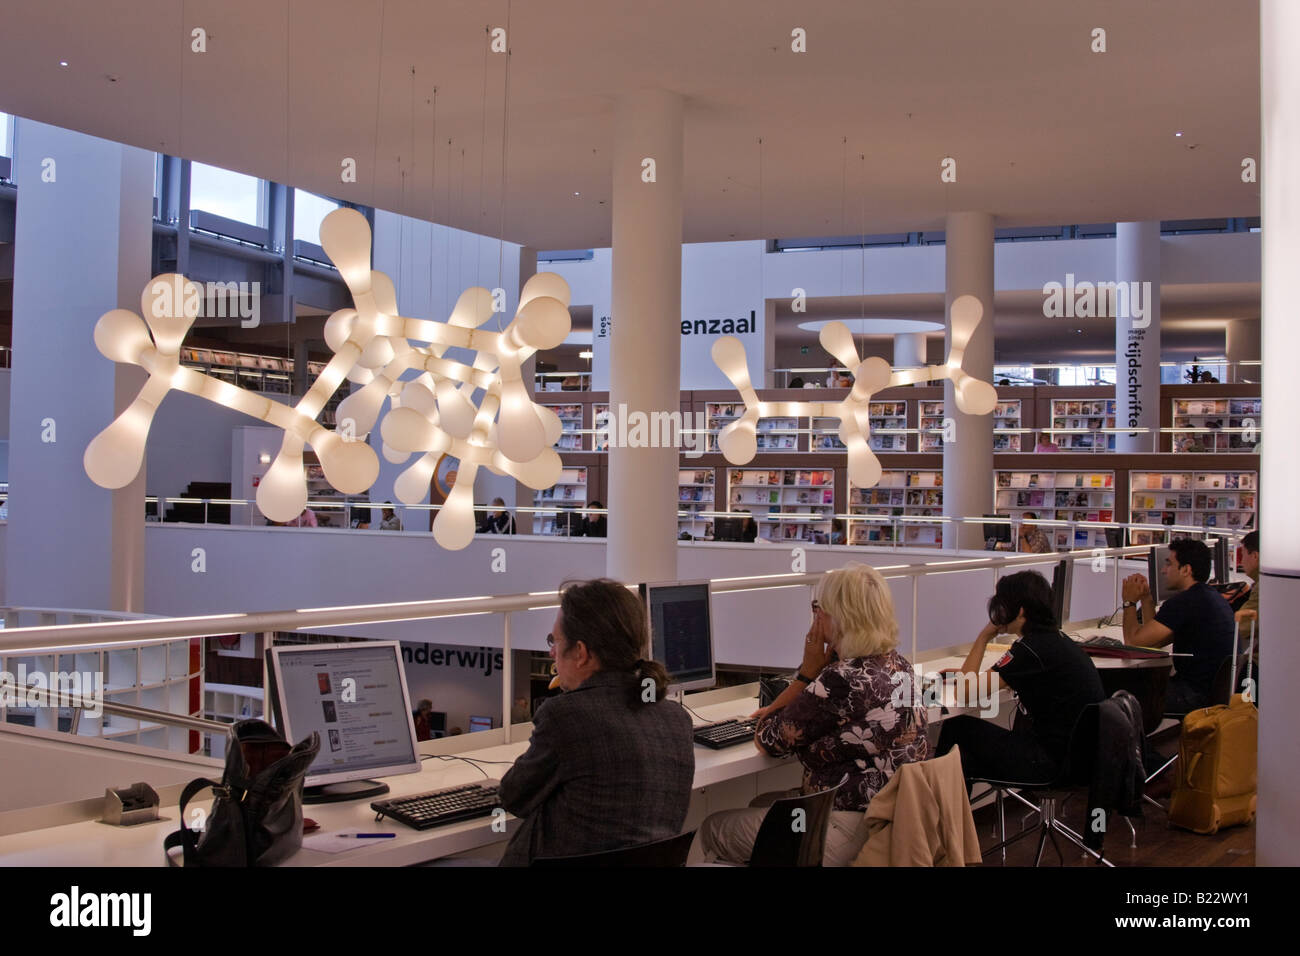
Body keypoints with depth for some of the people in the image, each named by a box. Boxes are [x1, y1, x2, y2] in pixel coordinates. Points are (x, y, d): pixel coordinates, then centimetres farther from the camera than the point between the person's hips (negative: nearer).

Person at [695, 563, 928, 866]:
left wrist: (809, 670, -6)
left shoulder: (841, 680, -25)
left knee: (710, 829, 10)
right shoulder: (898, 663, 3)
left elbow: (767, 742, -10)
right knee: (761, 803, 31)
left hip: (851, 830, -9)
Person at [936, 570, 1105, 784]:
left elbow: (967, 691, -16)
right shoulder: (1055, 639, 10)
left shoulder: (1032, 649, -20)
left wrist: (983, 636, -5)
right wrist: (964, 674, 17)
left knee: (957, 726, 3)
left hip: (1054, 762, -9)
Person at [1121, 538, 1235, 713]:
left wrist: (1130, 602, 0)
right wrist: (1146, 598, 15)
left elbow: (1133, 641, -16)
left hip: (1199, 695, -10)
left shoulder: (1183, 602, -19)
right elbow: (1156, 642, 18)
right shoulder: (1212, 596, 14)